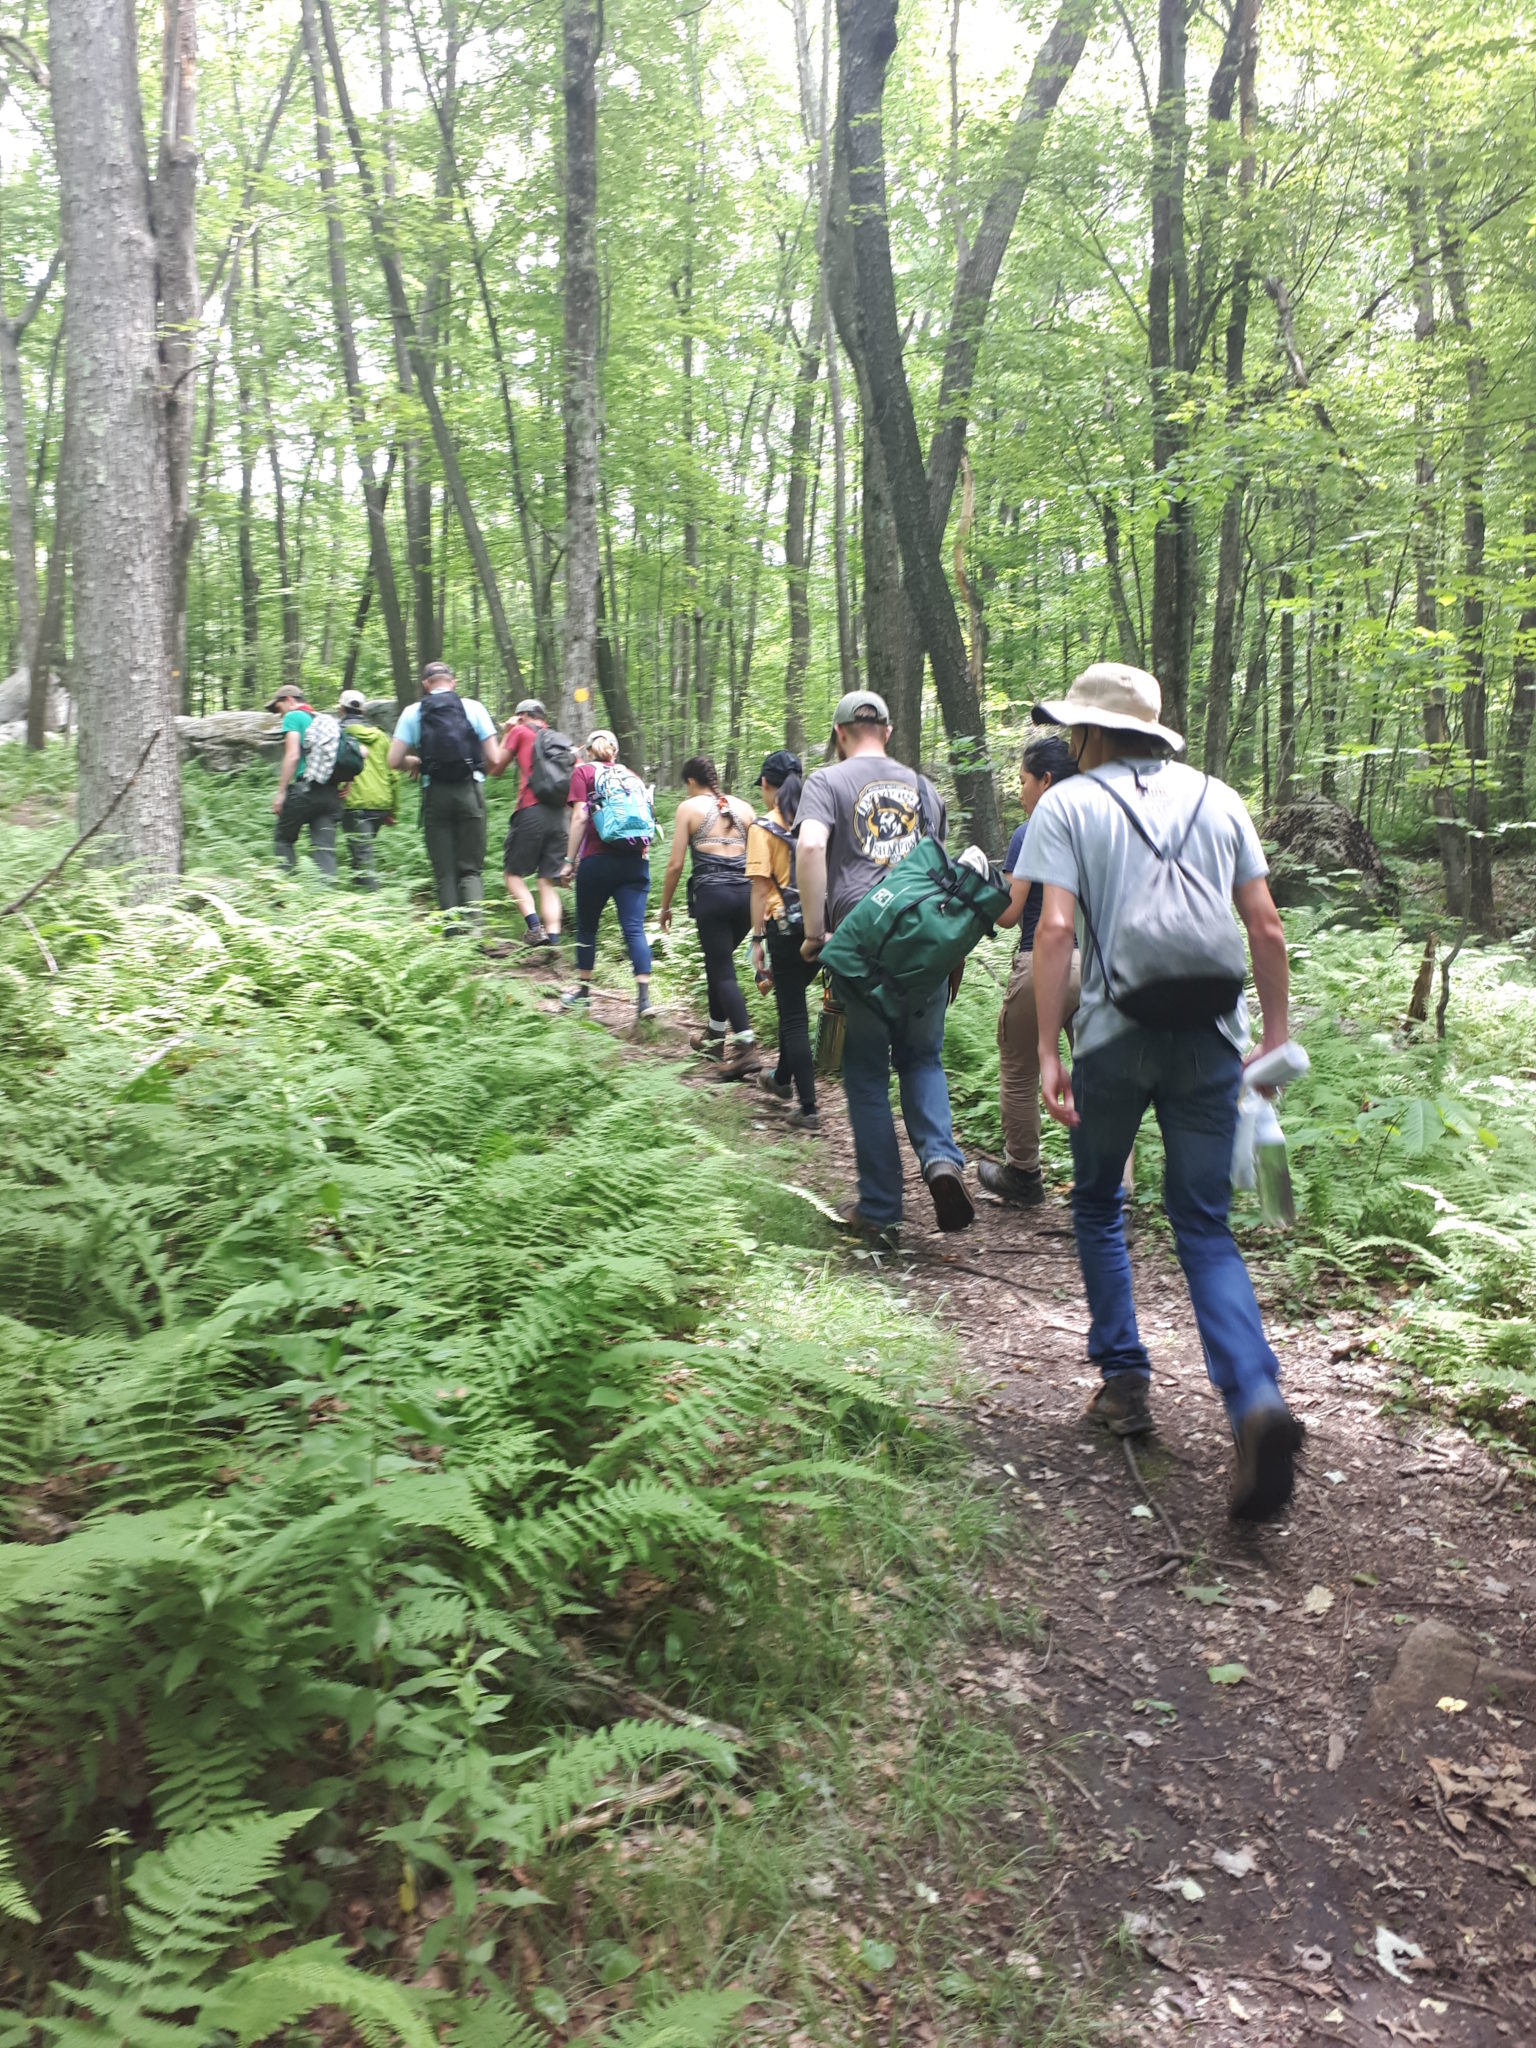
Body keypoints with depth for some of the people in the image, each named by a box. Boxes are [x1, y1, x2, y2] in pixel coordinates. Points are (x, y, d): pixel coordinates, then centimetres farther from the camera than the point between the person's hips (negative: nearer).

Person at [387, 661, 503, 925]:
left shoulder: (412, 713, 4)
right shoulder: (473, 708, 4)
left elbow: (394, 761, 0)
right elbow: (495, 759, 1)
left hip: (435, 794, 0)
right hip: (470, 793, 0)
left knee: (444, 870, 8)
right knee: (471, 868, 5)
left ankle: (453, 931, 4)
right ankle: (473, 923, -15)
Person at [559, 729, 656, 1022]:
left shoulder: (584, 771, 5)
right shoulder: (632, 776, 19)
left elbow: (580, 817, -5)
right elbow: (646, 818, 14)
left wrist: (570, 861, -5)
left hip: (598, 860, -3)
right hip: (636, 863, 3)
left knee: (586, 926, 13)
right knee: (635, 929, -3)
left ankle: (583, 989, 22)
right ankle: (644, 997, -13)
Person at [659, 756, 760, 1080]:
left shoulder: (689, 807, 3)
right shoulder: (744, 807, 14)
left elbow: (675, 864, 0)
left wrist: (665, 907, 10)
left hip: (712, 893, -5)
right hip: (746, 892, 5)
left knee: (723, 970, -2)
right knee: (718, 961, 22)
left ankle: (747, 1047, -14)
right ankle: (715, 1035, 32)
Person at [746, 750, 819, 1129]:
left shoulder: (764, 827, -7)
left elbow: (761, 887, -11)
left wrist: (758, 940, -7)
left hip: (787, 927, -5)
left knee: (793, 1015, 1)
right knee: (792, 1002, 25)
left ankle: (808, 1108, 0)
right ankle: (783, 1078, 42)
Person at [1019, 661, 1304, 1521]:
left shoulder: (1068, 805, 1)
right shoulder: (1218, 799, 11)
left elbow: (1054, 930, -10)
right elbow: (1267, 929, 7)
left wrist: (1048, 1051, -10)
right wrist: (1278, 1034, 14)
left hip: (1115, 1035, -3)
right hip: (1210, 1037, 3)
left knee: (1098, 1208, 19)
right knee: (1205, 1226, 7)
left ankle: (1126, 1380, 21)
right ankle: (1258, 1401, -12)